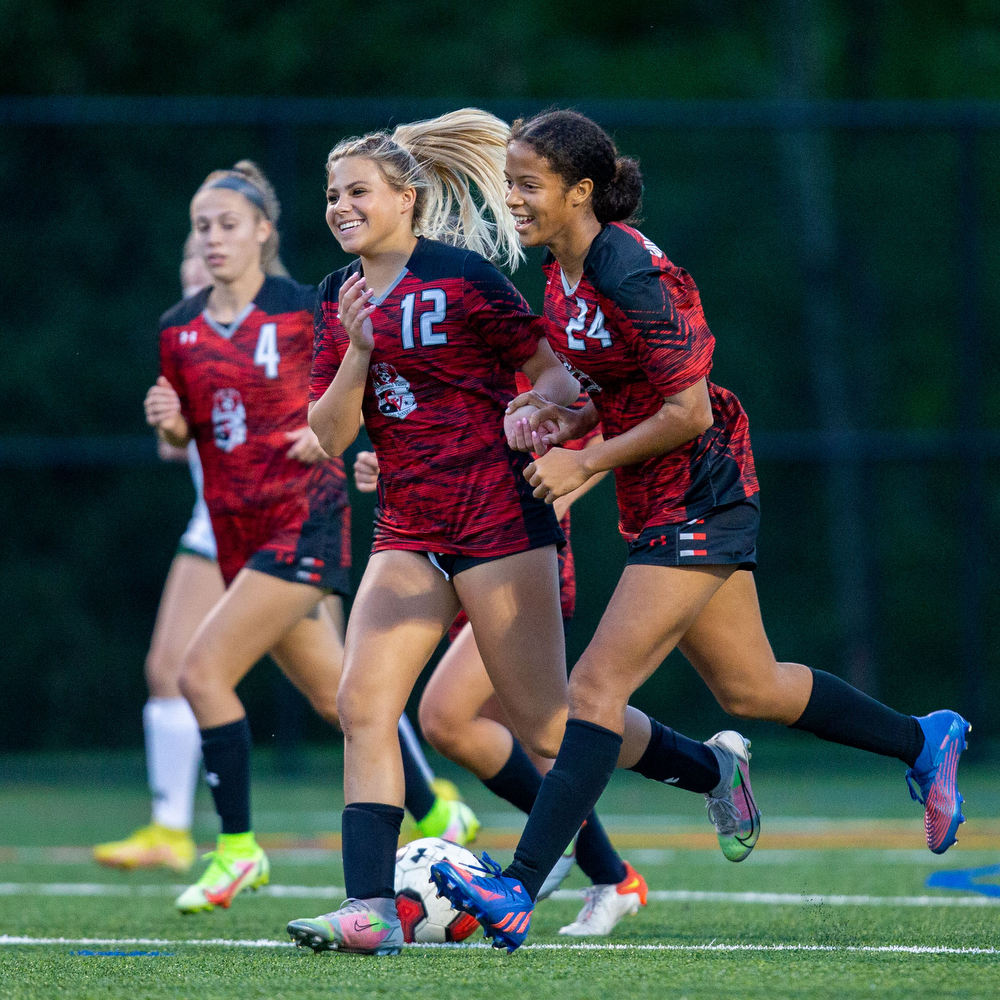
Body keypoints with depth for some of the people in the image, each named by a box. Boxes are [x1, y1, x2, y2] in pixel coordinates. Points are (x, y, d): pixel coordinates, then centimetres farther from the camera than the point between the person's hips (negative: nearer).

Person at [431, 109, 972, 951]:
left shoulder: (629, 274, -22)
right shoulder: (564, 268, 5)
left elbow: (688, 412, -21)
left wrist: (584, 463, -15)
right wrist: (563, 417, 0)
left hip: (698, 497, -10)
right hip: (658, 504, 10)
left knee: (598, 687, -15)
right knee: (751, 690, 19)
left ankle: (518, 892, -19)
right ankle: (925, 741, 37)